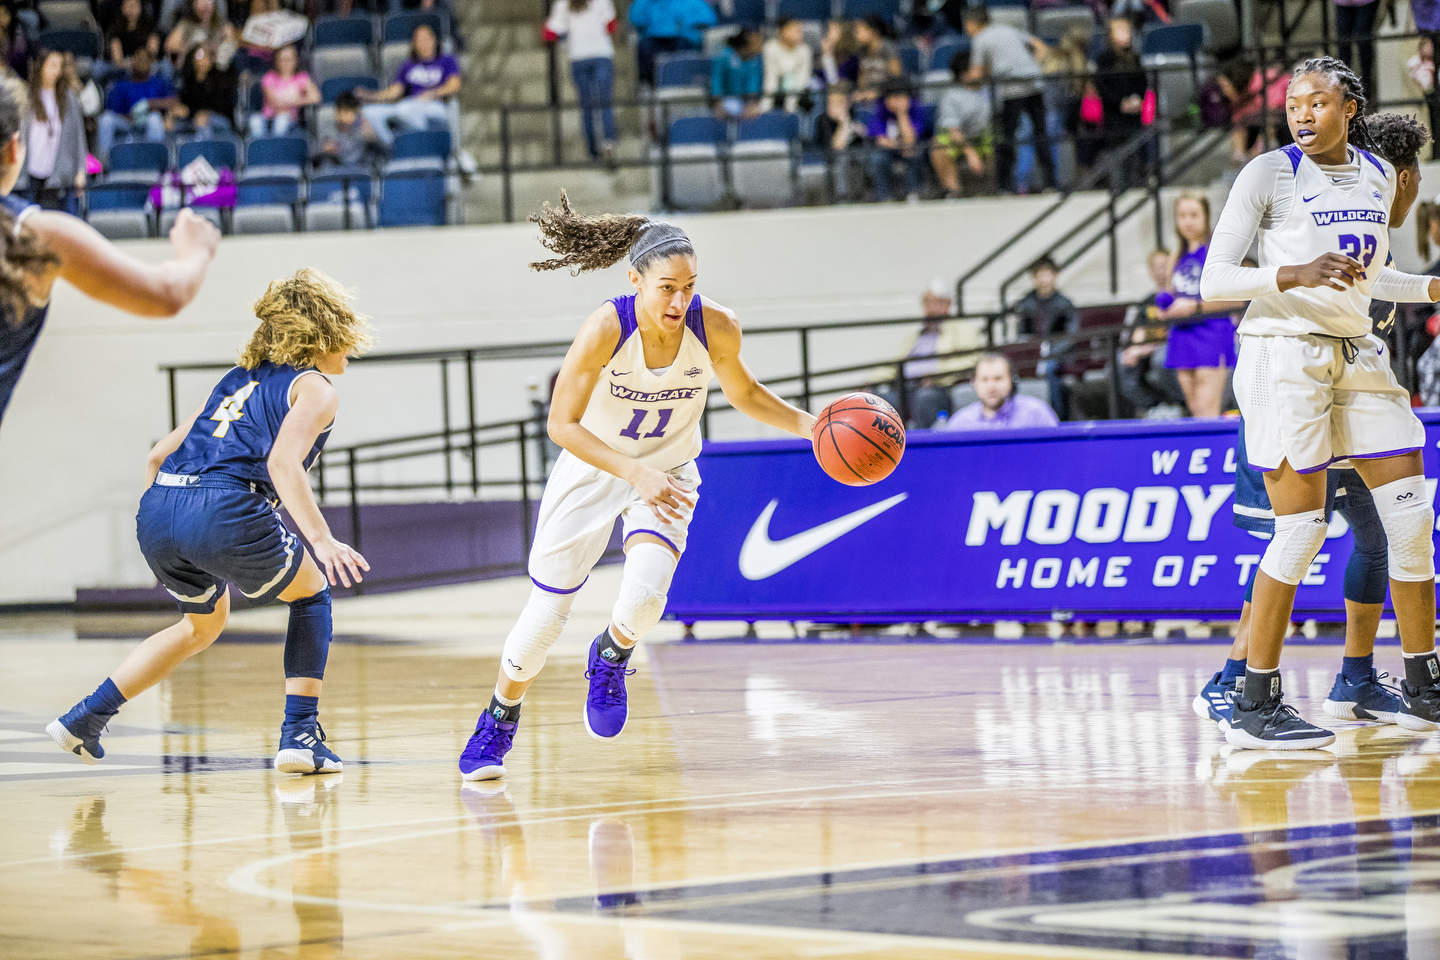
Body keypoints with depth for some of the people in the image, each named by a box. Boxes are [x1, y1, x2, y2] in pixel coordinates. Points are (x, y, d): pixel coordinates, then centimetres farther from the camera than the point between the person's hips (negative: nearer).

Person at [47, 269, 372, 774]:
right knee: (311, 595, 20)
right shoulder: (315, 388, 8)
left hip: (156, 511, 7)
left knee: (204, 622, 31)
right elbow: (282, 462, -12)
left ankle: (84, 717, 25)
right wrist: (322, 540, -20)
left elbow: (159, 455, 27)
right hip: (225, 513, -7)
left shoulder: (238, 379, 28)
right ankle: (300, 735, 9)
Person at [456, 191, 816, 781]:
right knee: (547, 611, 3)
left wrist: (806, 425, -15)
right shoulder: (607, 328, -30)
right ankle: (497, 727, 31)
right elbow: (562, 424, -26)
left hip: (668, 473, 1)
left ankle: (611, 659, 14)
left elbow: (743, 393, 0)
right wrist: (636, 473, -35)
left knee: (644, 597, -24)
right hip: (593, 469, -1)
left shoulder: (716, 329, -22)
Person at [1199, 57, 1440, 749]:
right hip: (1283, 351, -6)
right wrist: (1295, 275, -26)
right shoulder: (1268, 174, -8)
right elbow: (1214, 279, -12)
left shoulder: (1378, 176, 10)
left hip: (1356, 354, 6)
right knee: (1302, 528, -10)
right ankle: (1254, 705, -3)